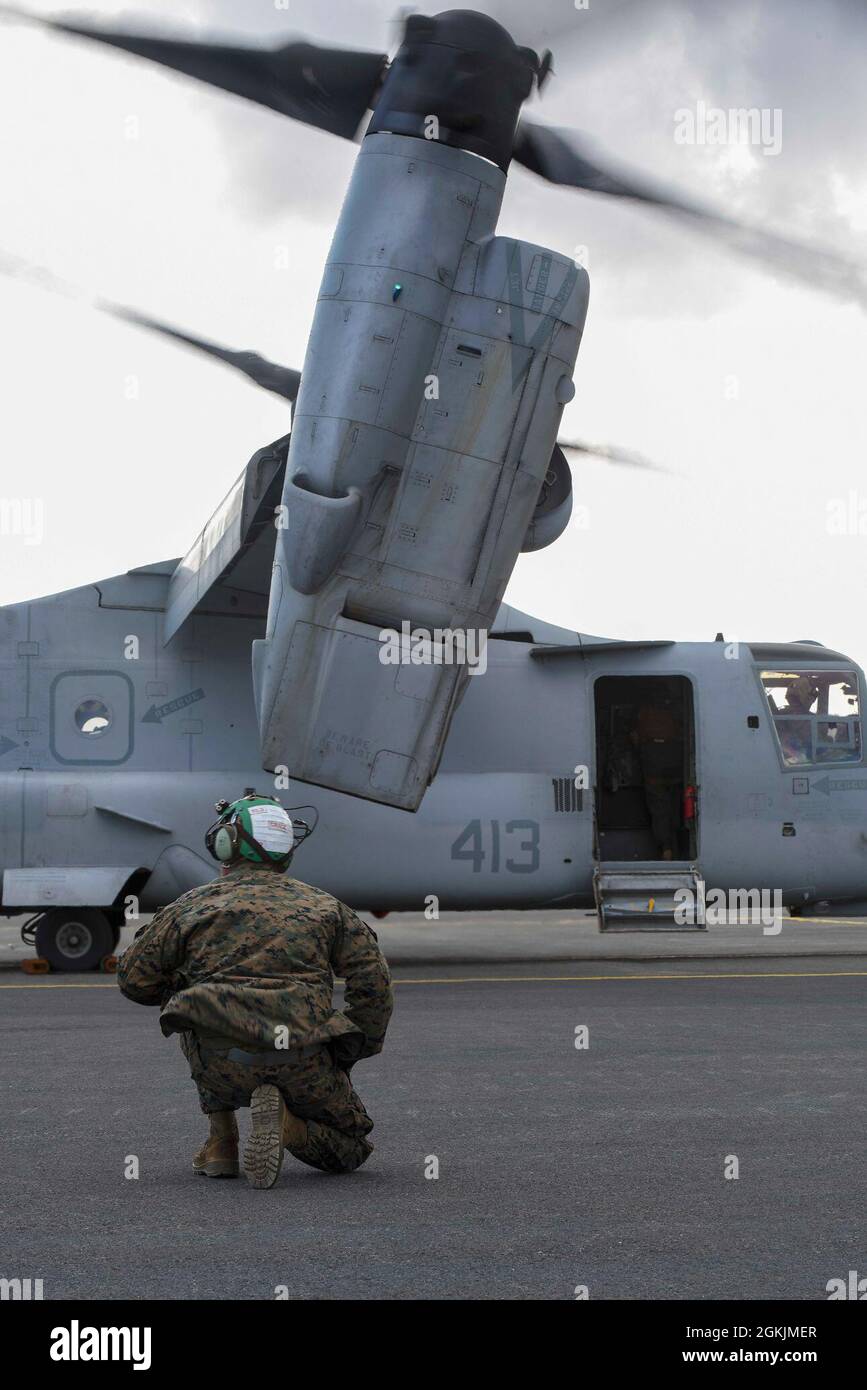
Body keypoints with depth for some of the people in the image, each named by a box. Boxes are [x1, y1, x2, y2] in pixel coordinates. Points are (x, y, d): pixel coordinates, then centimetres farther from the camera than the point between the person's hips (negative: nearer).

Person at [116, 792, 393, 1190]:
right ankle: (286, 1122, -9)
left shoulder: (192, 906, 14)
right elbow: (372, 980, 10)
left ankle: (222, 1141, 23)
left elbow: (133, 979, 19)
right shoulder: (323, 905, 18)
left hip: (223, 1065, 0)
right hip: (304, 1064, 1)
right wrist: (351, 1055, 18)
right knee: (351, 1146, 25)